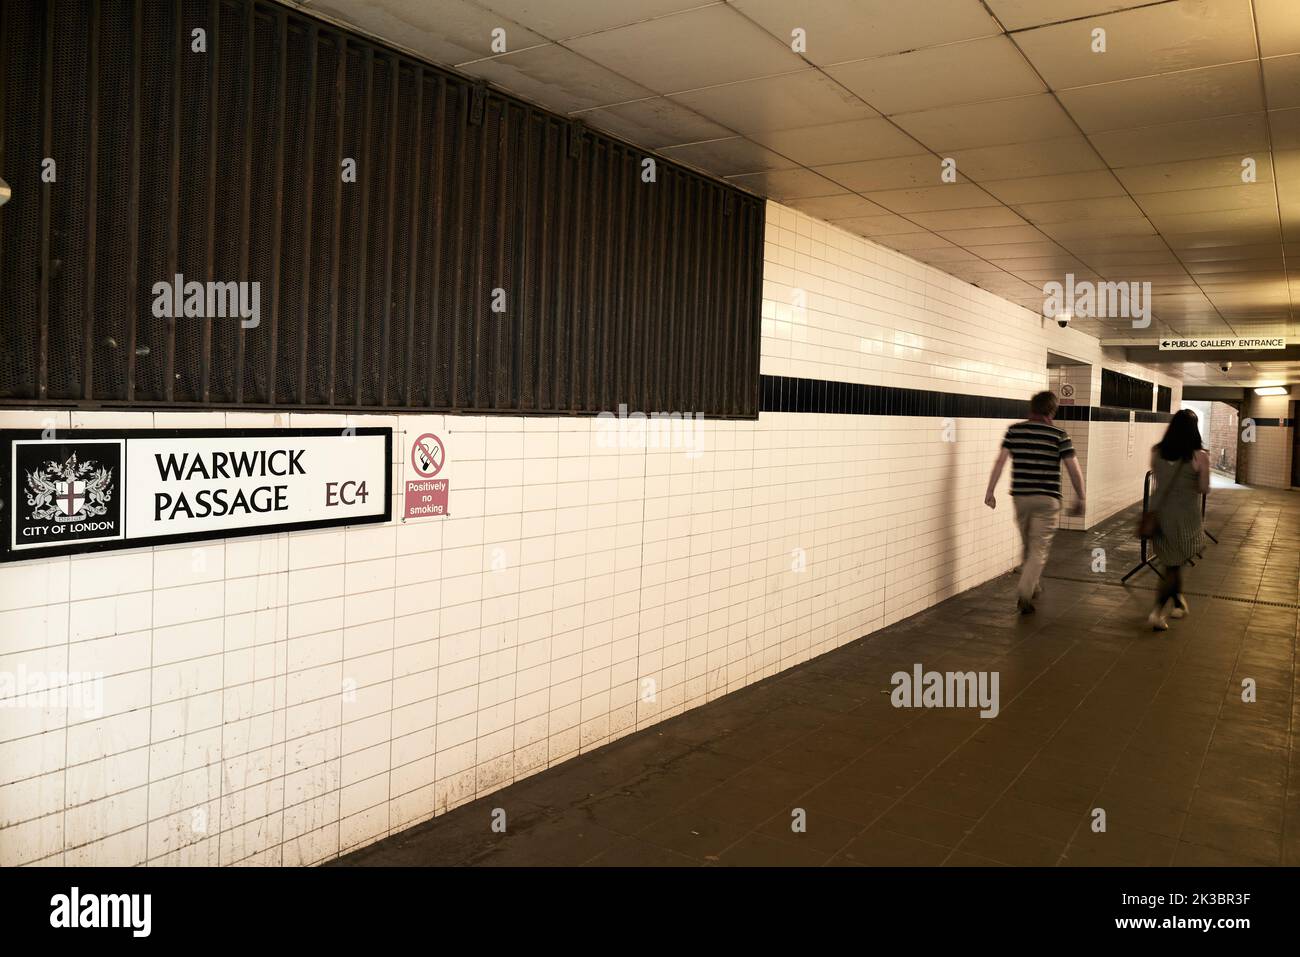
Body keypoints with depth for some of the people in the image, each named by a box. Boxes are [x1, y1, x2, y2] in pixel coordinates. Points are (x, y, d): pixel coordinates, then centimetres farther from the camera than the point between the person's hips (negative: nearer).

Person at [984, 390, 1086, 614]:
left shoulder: (1014, 430, 3)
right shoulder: (1059, 435, -4)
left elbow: (1000, 461, -3)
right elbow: (1074, 471, -5)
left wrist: (990, 491, 1)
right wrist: (1080, 498, 6)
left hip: (1021, 496, 3)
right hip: (1047, 499, -3)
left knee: (1028, 546, 21)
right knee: (1039, 550, -1)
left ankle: (1032, 587, 35)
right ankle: (1024, 594, -15)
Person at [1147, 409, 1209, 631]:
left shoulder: (1156, 452, -3)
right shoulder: (1199, 456, -14)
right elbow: (1204, 488, -6)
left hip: (1159, 511, 4)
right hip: (1185, 515, -4)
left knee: (1172, 562, 20)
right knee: (1175, 564, 6)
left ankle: (1177, 603, 34)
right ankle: (1158, 611, -4)